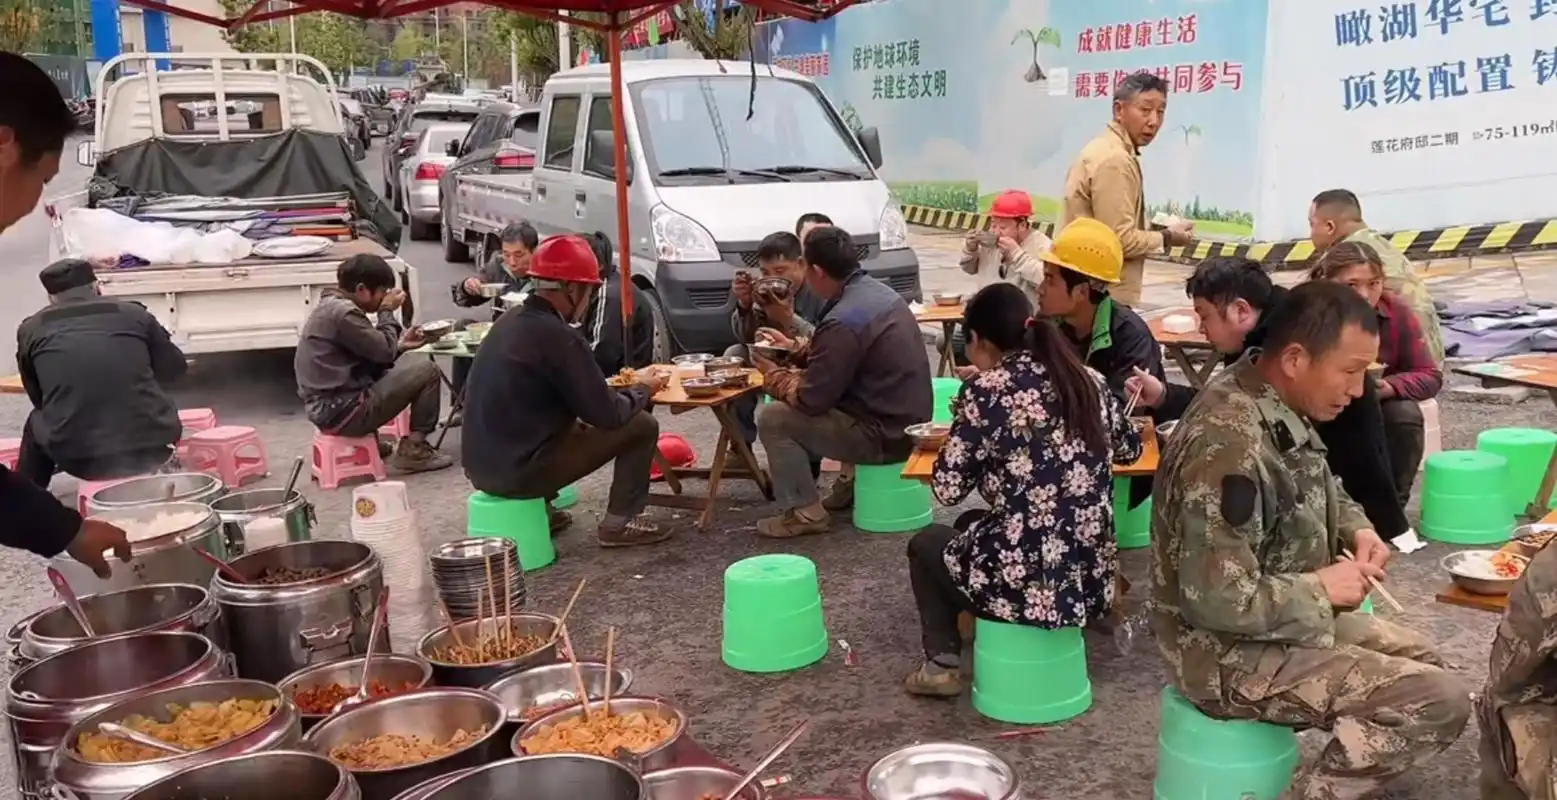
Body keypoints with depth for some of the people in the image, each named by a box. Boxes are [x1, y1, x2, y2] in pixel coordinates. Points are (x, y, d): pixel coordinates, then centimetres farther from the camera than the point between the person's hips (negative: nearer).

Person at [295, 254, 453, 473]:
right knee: (427, 371, -6)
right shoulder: (343, 312, -17)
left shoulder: (332, 306, 15)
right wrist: (387, 312, -1)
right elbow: (384, 352, -13)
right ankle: (414, 449, 0)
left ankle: (371, 440, 22)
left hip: (327, 406, 10)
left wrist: (400, 345, 10)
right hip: (340, 411, -10)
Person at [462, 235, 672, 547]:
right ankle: (620, 522, 7)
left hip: (482, 467, 9)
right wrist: (642, 389, 5)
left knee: (576, 422, 33)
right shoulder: (558, 336, -18)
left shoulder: (510, 321, 8)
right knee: (641, 425, 2)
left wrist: (626, 387, 14)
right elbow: (608, 415, -14)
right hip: (520, 472, -8)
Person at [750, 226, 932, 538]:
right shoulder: (877, 291, 4)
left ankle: (805, 513, 0)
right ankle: (851, 482, 26)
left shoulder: (843, 321, -24)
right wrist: (795, 347, 20)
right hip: (908, 421, 9)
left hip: (886, 436, -9)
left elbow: (811, 400, -17)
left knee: (773, 419, -5)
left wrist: (774, 377, 0)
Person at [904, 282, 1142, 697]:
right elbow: (1129, 448, 23)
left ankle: (943, 663, 14)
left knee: (926, 542, 26)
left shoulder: (985, 391, -10)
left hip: (1020, 584, -6)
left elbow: (948, 489, -7)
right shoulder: (1088, 381, 6)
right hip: (1090, 584, 6)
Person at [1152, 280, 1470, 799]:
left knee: (1418, 657, 21)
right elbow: (1216, 599, -32)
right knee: (1441, 700, -13)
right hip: (1231, 653, -10)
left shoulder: (1277, 406, 0)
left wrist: (1356, 529, 0)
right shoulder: (1229, 446, -31)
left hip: (1279, 619, 10)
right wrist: (1321, 589, -18)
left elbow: (1316, 490, 21)